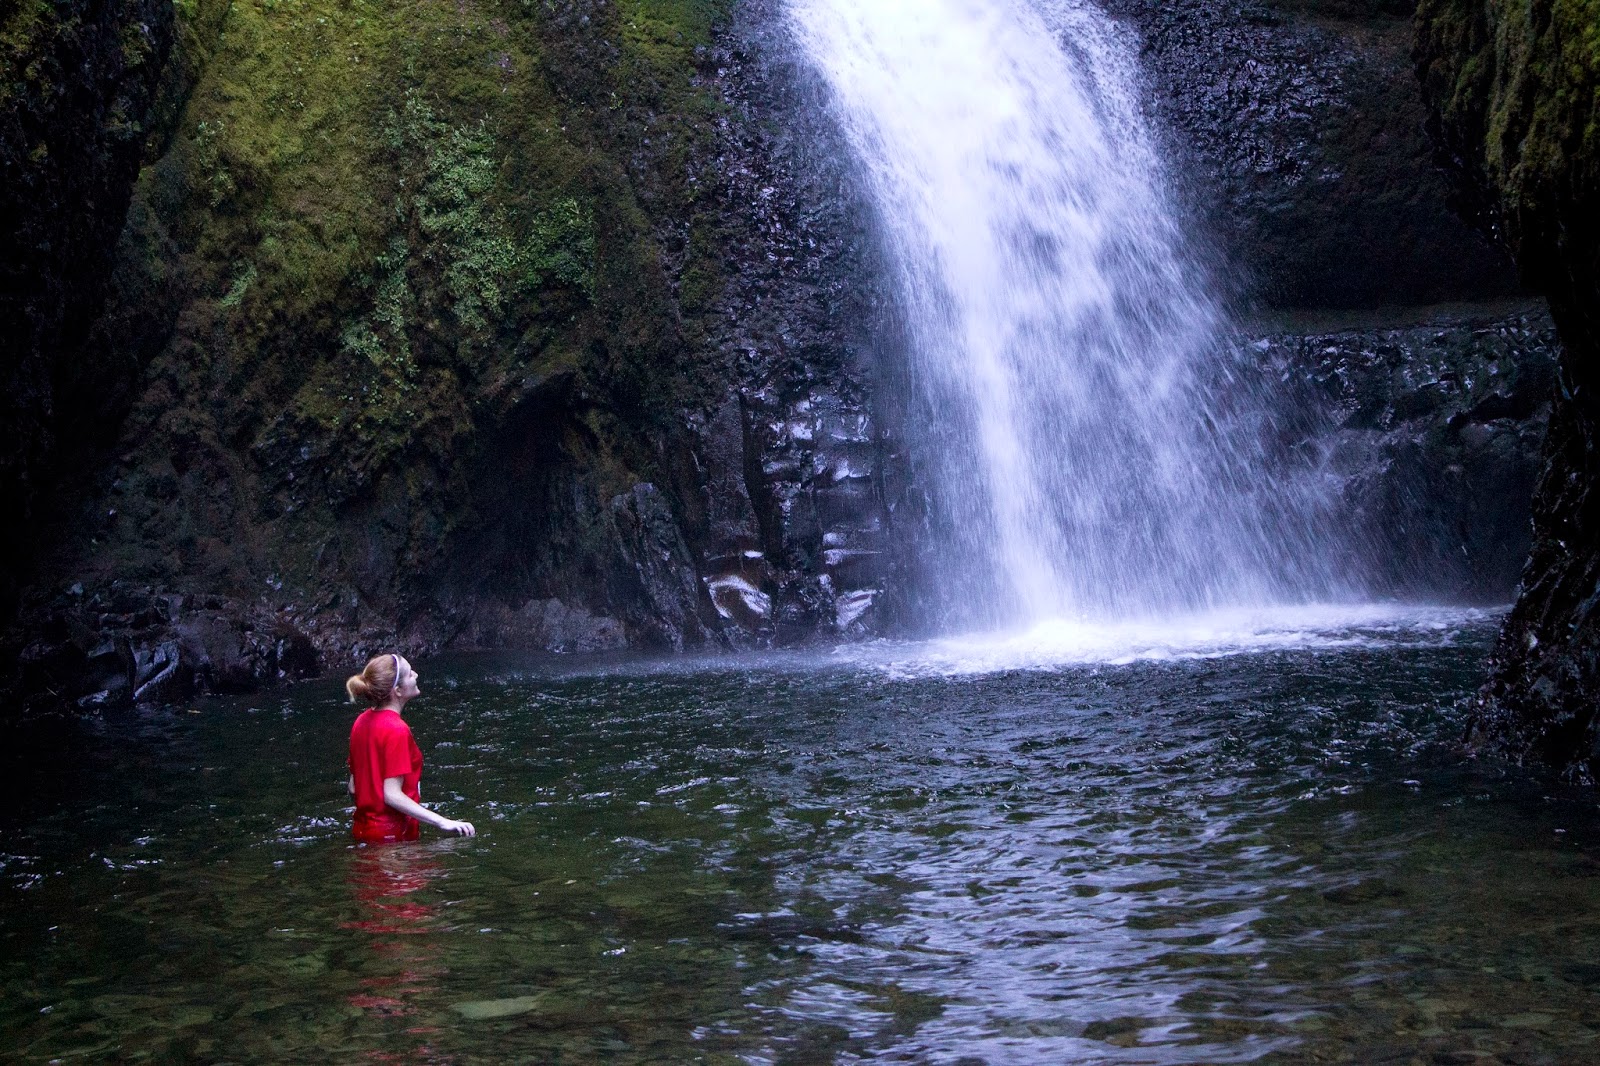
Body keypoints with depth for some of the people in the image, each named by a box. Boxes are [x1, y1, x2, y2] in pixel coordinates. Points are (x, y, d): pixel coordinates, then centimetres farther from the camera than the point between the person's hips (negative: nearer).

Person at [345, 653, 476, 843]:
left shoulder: (362, 721, 4)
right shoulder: (396, 729, -20)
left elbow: (354, 787, 9)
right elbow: (392, 795, -24)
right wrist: (443, 822, -27)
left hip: (363, 829, 8)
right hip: (392, 833, -8)